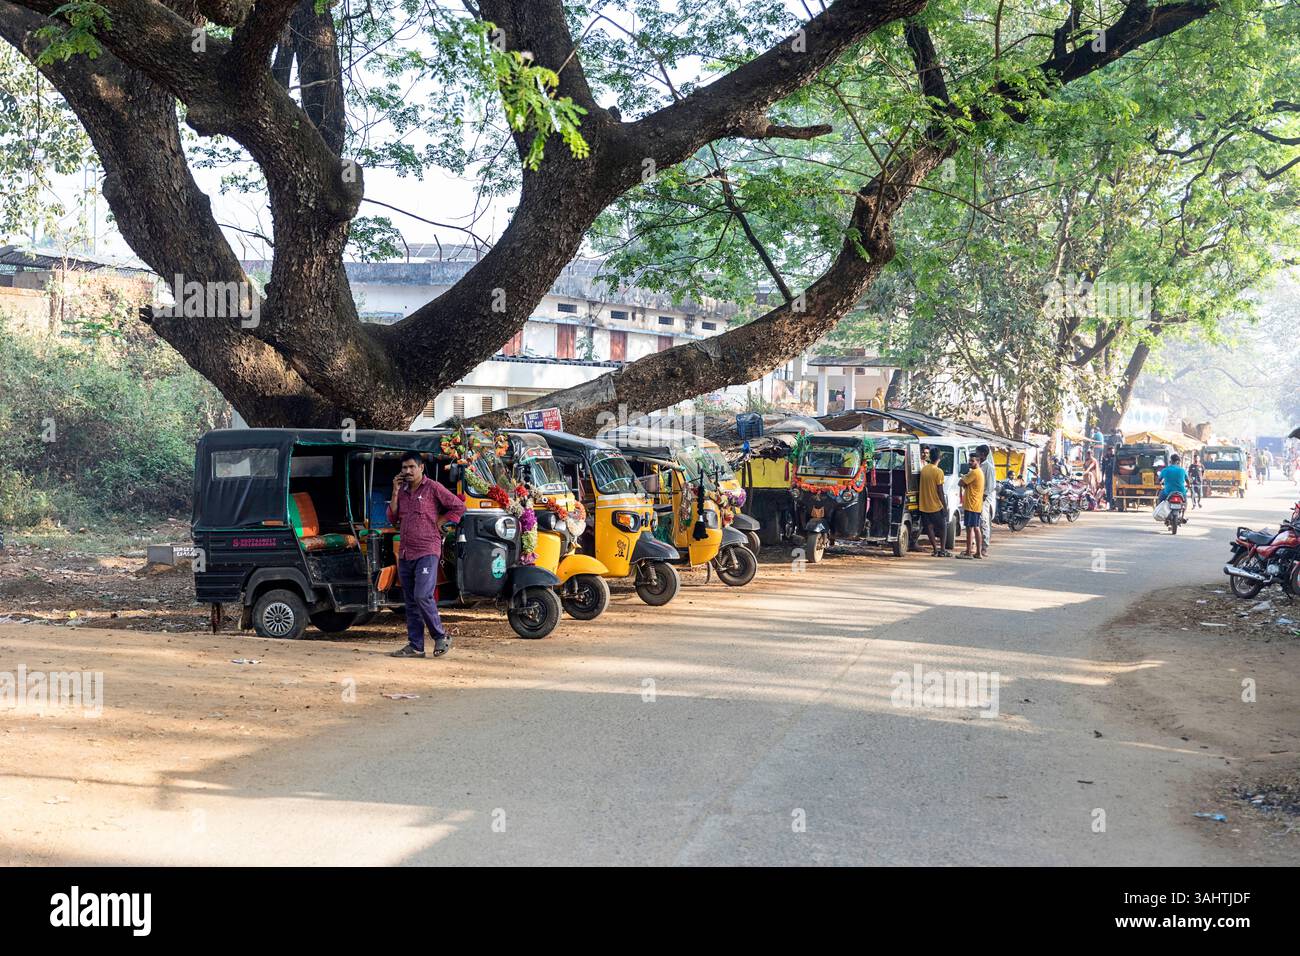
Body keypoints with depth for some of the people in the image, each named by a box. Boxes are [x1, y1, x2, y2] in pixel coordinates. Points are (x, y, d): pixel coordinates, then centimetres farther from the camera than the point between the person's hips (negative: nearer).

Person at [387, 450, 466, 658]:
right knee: (411, 601, 7)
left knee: (423, 596, -17)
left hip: (427, 552, -7)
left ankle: (441, 636, -1)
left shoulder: (433, 488, -3)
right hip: (405, 553, 7)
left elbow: (459, 507, -3)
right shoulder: (402, 491, 16)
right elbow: (392, 519, 10)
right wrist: (395, 492, 3)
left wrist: (438, 522, -5)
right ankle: (415, 646, 12)